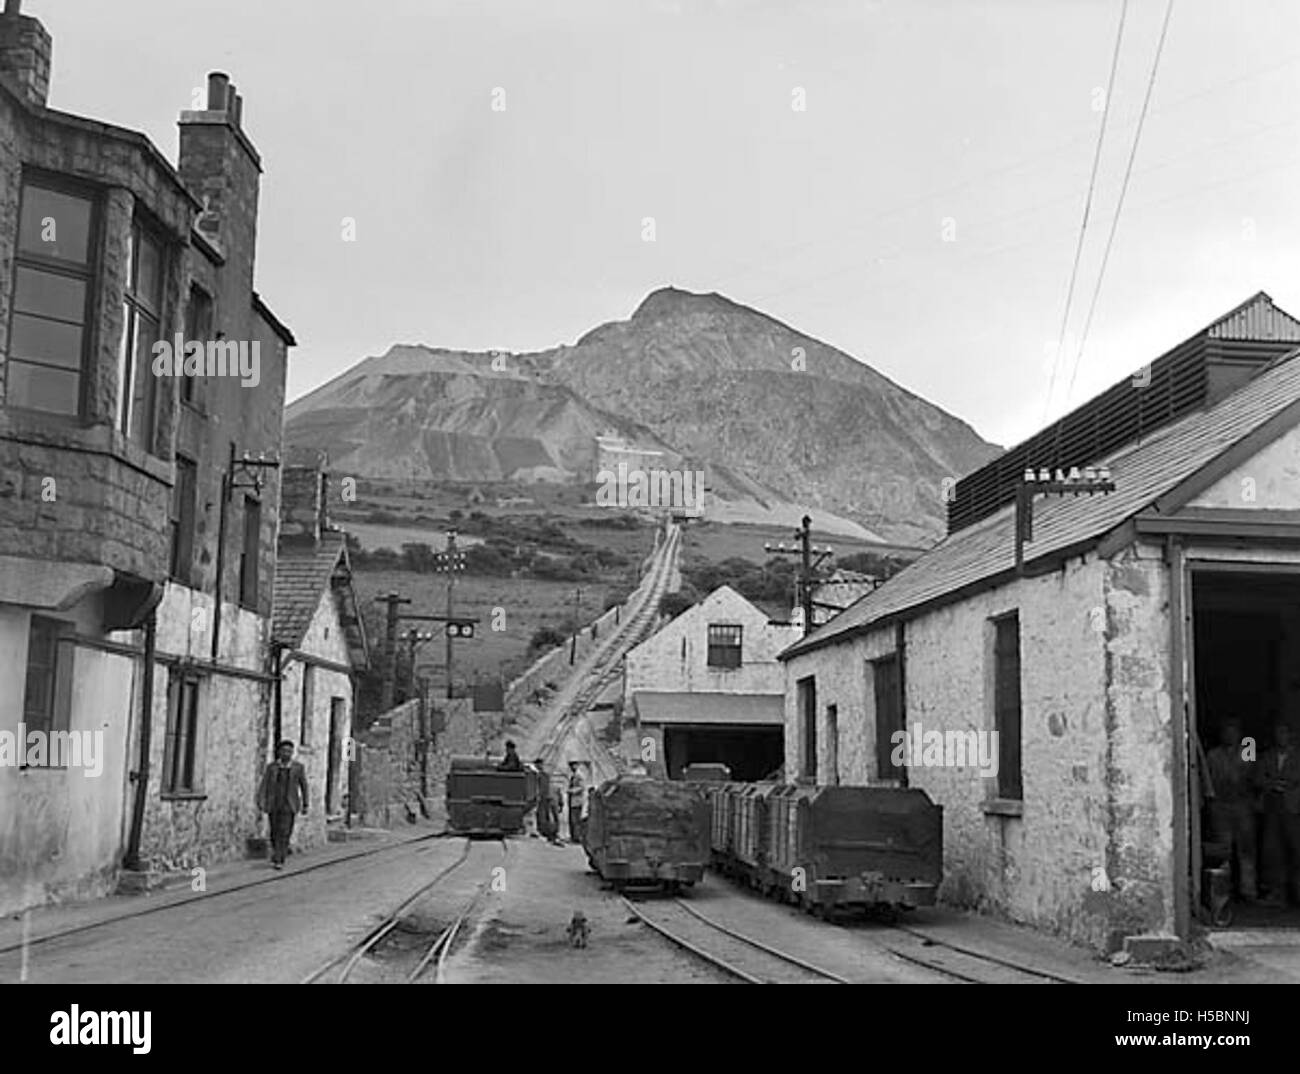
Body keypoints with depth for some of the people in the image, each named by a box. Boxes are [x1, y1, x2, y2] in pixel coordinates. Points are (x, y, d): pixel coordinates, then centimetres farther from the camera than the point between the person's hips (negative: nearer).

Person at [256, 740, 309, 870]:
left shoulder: (298, 767, -2)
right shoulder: (271, 767, 0)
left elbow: (303, 786, 6)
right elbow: (264, 785, -4)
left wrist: (305, 805, 8)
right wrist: (260, 802, -16)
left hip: (289, 804, -2)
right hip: (273, 804, 2)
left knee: (284, 832, -12)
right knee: (275, 832, 10)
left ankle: (278, 861, -12)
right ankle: (277, 854, 31)